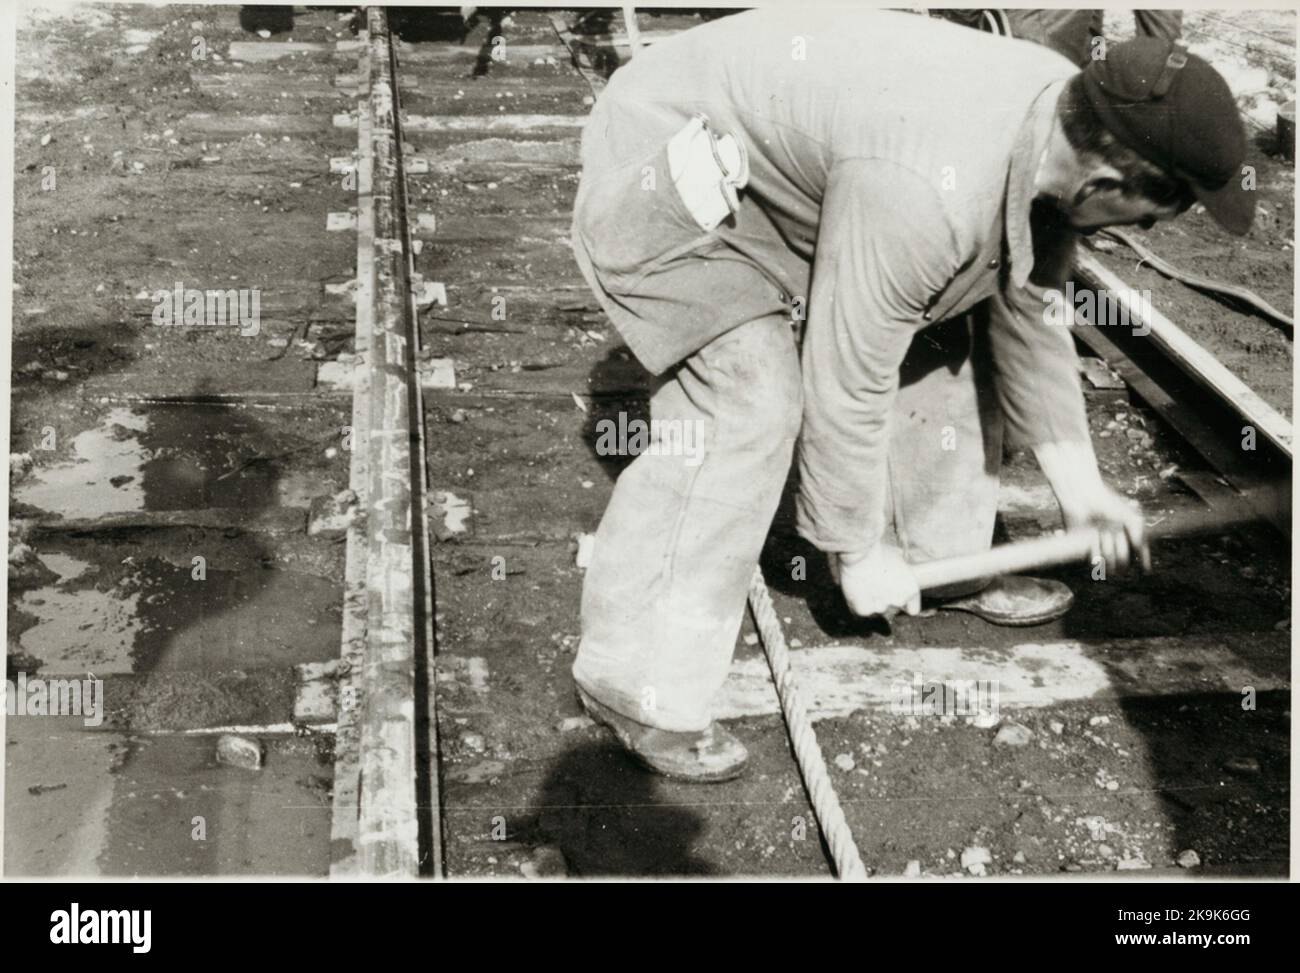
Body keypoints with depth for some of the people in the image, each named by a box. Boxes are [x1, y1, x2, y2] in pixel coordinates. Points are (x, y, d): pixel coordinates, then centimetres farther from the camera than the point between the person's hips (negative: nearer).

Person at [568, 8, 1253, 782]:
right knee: (748, 410, -23)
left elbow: (1031, 316, 3)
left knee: (935, 344, 7)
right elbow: (846, 383, -30)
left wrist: (1081, 486, 9)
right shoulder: (924, 195, -39)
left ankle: (947, 563, 25)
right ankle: (638, 682, -12)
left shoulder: (1058, 121, -10)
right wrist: (859, 553, -15)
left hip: (790, 161, 9)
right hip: (668, 177, -9)